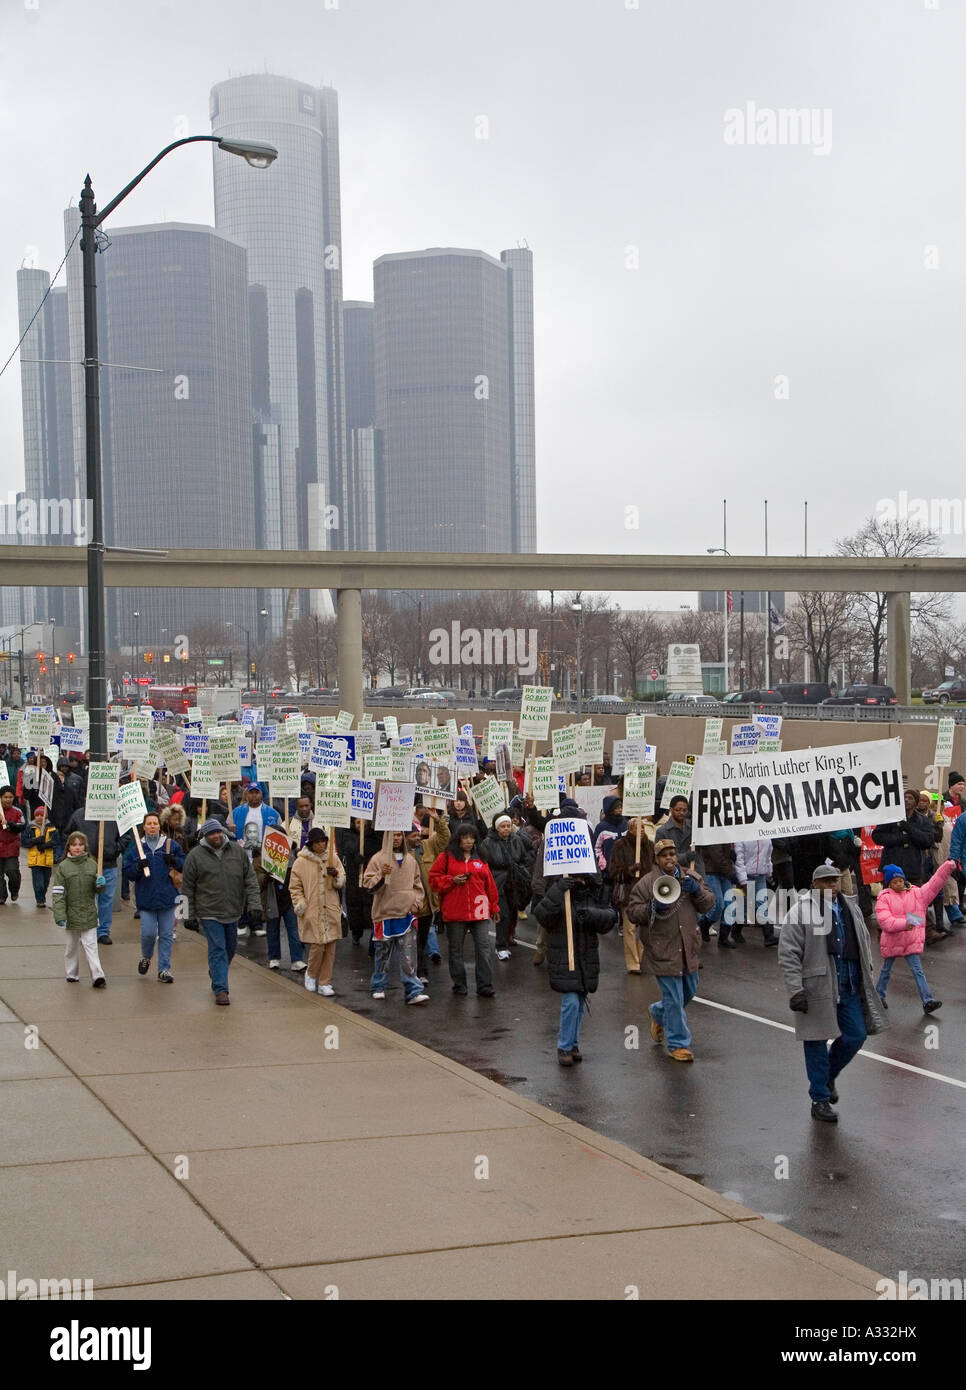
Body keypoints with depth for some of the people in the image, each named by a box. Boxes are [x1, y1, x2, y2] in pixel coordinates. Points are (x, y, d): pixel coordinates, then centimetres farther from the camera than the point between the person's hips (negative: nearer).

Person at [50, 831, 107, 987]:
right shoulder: (63, 867, -5)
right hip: (72, 914, 0)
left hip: (89, 914, 0)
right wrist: (60, 915, -14)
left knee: (91, 945, -5)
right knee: (72, 945, 15)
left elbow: (98, 889, 12)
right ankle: (72, 974, 28)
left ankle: (97, 976, -12)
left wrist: (100, 884, -13)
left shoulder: (92, 864, 2)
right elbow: (57, 893, -7)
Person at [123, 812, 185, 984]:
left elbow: (185, 865, 8)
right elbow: (127, 873, 3)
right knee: (148, 933, -6)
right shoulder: (135, 847, 6)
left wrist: (174, 861, -11)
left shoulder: (171, 845, 6)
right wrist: (138, 867, -16)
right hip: (145, 897, -1)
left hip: (167, 897, 1)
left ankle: (164, 969, 11)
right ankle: (146, 958, 25)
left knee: (166, 934, 2)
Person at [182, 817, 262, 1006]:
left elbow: (250, 879, 5)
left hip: (232, 912, 4)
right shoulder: (196, 856, -5)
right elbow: (187, 888, 0)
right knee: (217, 950, -9)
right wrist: (190, 916, -2)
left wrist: (254, 905, -4)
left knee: (230, 948, 17)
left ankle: (216, 973, 42)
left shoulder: (237, 851, 2)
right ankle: (220, 989, -5)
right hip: (209, 912, -4)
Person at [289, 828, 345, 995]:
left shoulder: (333, 858, 9)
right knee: (317, 945, -9)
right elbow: (295, 887, 4)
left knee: (330, 947, 3)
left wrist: (336, 875, -9)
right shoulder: (301, 862, 0)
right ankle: (310, 974, 18)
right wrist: (300, 906, -6)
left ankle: (324, 983, 14)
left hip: (331, 910, 3)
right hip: (312, 911, -3)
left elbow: (341, 882, 12)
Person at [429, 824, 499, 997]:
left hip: (479, 910, 2)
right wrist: (452, 880, -12)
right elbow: (434, 879, 2)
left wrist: (494, 907, 16)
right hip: (455, 911, -1)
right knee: (456, 950, 8)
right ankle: (459, 985, 19)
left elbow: (489, 884, 15)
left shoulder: (480, 858, 12)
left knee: (483, 948, -4)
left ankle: (485, 985, -1)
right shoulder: (446, 857, 3)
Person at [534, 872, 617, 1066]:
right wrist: (556, 892, -34)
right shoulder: (558, 896, -7)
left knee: (580, 1003, 12)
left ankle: (573, 1043, 27)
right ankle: (564, 1047, -1)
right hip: (563, 961, -5)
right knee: (571, 1002, -13)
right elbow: (542, 915, -23)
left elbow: (610, 918, -4)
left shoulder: (592, 897, 6)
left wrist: (593, 915, -23)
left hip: (587, 961, 5)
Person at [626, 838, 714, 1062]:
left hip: (688, 949, 6)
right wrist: (653, 908, -22)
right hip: (663, 951, -6)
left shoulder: (692, 877, 7)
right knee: (674, 998, -3)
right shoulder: (646, 883, -6)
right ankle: (677, 1044, 9)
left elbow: (708, 904, 5)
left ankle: (659, 1014, 47)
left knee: (689, 992, 21)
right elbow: (633, 912, -5)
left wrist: (696, 890, -14)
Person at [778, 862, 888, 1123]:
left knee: (855, 1037, 7)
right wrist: (795, 991, -16)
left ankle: (829, 1076, 34)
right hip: (817, 988, -6)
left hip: (850, 987, 6)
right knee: (817, 1043, 2)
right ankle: (820, 1100, 14)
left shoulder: (851, 908, 12)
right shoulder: (800, 912, -9)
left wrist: (867, 979, 18)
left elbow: (864, 944, 22)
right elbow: (788, 955, -11)